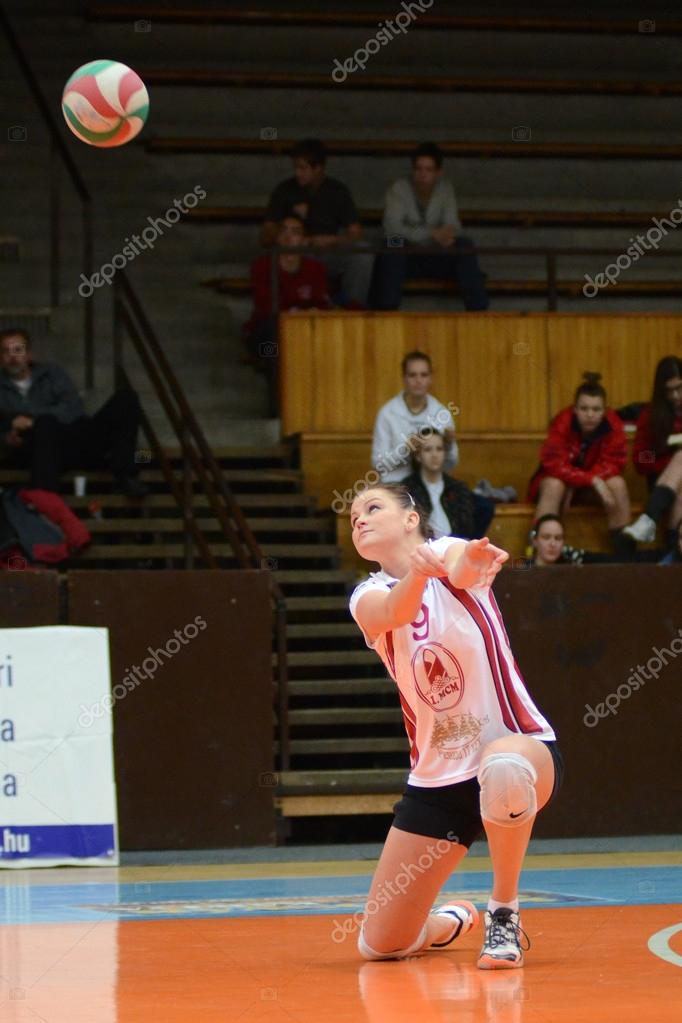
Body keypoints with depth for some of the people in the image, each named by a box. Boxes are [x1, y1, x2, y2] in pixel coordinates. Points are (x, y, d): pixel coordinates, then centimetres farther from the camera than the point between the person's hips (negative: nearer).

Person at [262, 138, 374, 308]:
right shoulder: (285, 191, 3)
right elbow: (265, 238, 0)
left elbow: (355, 235, 1)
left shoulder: (338, 191, 5)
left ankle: (354, 307, -21)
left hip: (328, 255, 1)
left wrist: (331, 240, -19)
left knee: (364, 258, -27)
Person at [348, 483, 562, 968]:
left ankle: (505, 914, -20)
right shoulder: (367, 597, 0)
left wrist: (464, 565, -58)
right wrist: (418, 573, -50)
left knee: (502, 770, -43)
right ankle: (452, 921, 34)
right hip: (436, 777, 4)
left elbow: (461, 570, -31)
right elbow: (393, 613, -26)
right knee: (379, 946, 0)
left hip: (518, 747, -4)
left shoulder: (452, 549, -5)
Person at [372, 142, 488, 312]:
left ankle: (477, 309, -28)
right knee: (393, 243, -34)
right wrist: (431, 234, -35)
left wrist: (447, 236, -35)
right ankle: (386, 308, -39)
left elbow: (452, 226, -8)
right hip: (405, 257, -2)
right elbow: (391, 226, -25)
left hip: (436, 257, 3)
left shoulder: (445, 188, 1)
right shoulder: (399, 189, -9)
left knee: (465, 244, -23)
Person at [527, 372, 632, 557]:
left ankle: (624, 551, -18)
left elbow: (613, 464, -17)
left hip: (595, 483, 2)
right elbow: (556, 465, -31)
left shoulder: (613, 425, -21)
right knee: (555, 485, -34)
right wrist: (593, 480, -40)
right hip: (559, 478, -2)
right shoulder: (562, 423, -28)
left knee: (618, 484, -26)